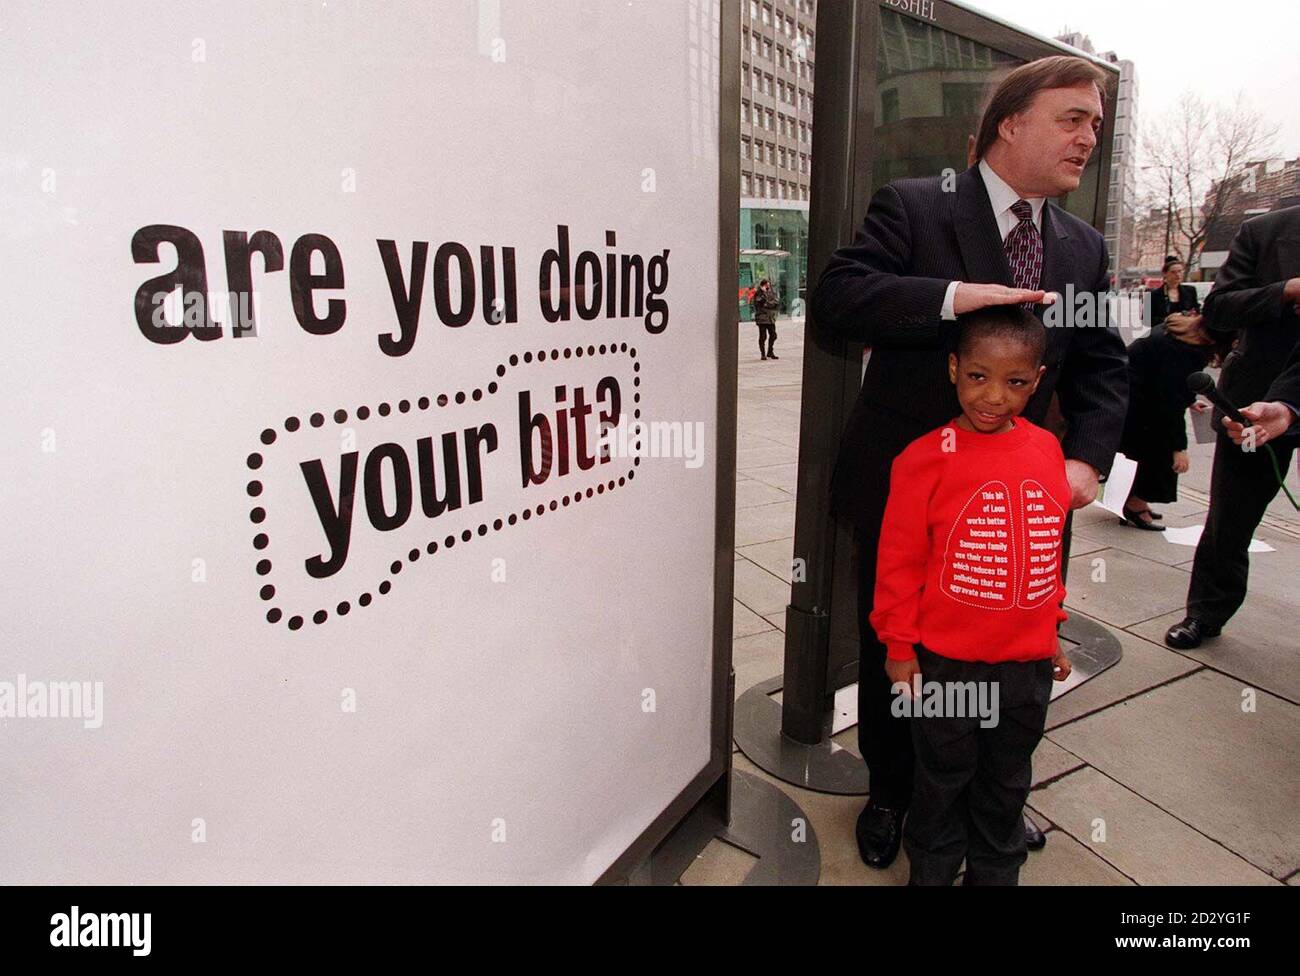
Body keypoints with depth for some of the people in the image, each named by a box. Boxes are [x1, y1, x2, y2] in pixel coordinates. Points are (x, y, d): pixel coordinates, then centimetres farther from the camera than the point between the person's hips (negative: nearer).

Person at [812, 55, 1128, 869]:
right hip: (900, 488, -4)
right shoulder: (913, 207, -8)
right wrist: (951, 297, -32)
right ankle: (891, 793, 39)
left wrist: (1088, 458, -10)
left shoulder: (1085, 249, 8)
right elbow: (837, 294, -21)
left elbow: (1103, 368, 7)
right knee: (893, 651, 14)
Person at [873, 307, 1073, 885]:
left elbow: (1048, 551, 10)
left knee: (1007, 782, 22)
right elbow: (899, 560, -11)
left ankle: (997, 873, 44)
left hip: (1028, 663, 4)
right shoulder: (926, 459, -16)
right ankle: (932, 869, 39)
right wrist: (900, 647, -7)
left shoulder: (1046, 451, -1)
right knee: (943, 778, 16)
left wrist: (1050, 632, 14)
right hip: (945, 662, -4)